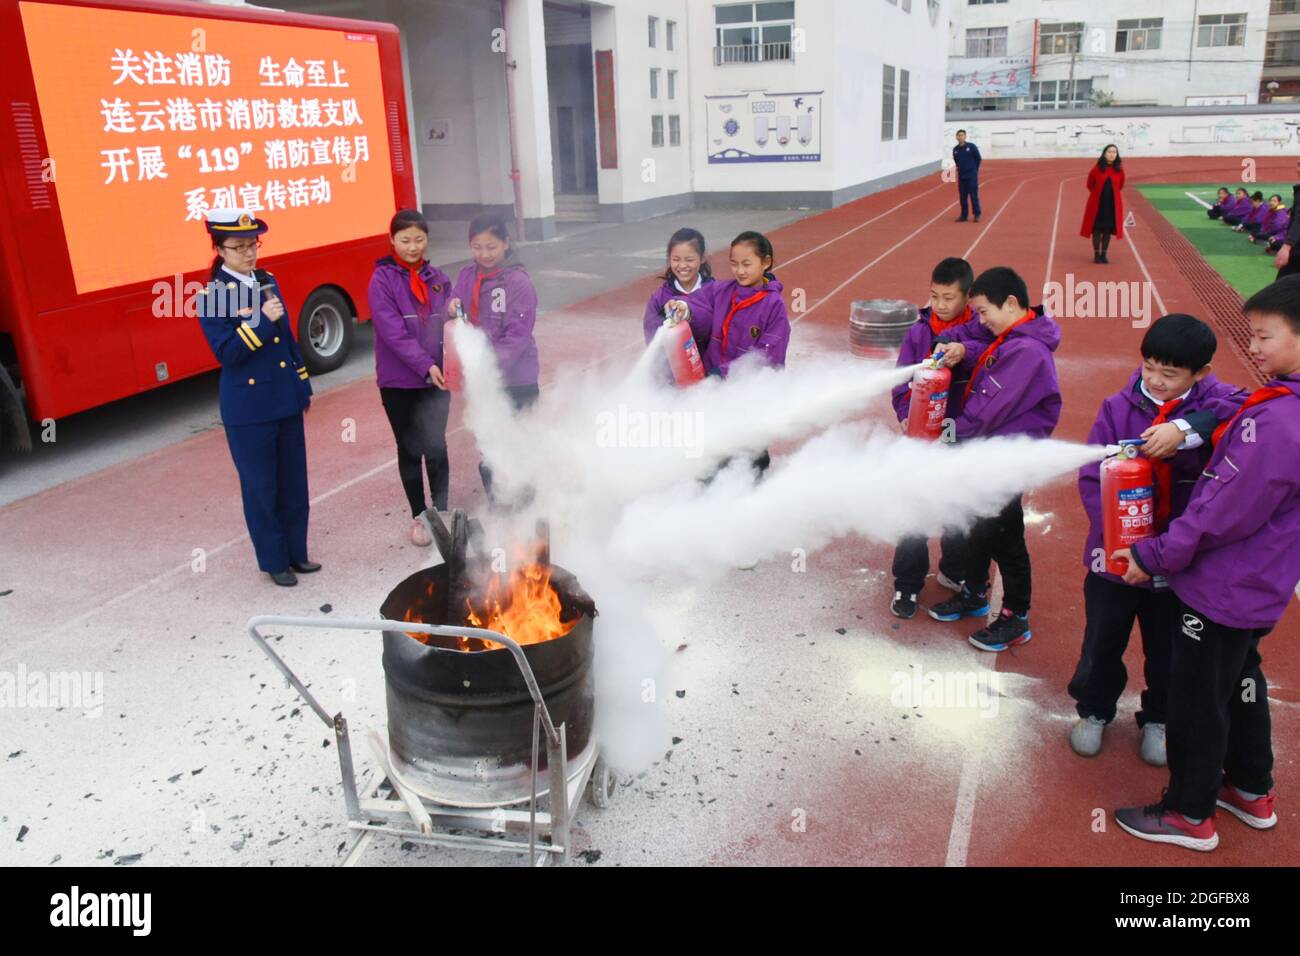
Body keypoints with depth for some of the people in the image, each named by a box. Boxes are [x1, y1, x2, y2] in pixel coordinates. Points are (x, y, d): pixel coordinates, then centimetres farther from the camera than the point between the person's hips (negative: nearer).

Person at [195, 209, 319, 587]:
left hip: (286, 400, 6)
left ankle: (296, 552, 28)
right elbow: (225, 353, -18)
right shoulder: (211, 296, -10)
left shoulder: (267, 281, 9)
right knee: (261, 487, 5)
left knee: (294, 482, 13)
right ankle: (274, 561, 19)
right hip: (248, 408, -6)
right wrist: (261, 320, -25)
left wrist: (303, 385, 15)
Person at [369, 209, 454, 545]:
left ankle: (441, 511, 11)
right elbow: (393, 332, -15)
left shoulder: (437, 277, 6)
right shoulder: (382, 279, -6)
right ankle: (419, 516, 25)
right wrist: (425, 365, -22)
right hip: (398, 380, -2)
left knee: (435, 445, -8)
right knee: (409, 448, 10)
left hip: (436, 377, 2)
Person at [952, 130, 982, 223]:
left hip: (972, 176, -4)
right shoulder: (955, 149, 2)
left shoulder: (971, 146, -8)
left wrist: (974, 169, 4)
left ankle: (977, 215, 4)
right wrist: (961, 169, 9)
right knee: (962, 196, 7)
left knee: (974, 195, -3)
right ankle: (963, 215, 15)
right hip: (961, 176, 4)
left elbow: (979, 158, 0)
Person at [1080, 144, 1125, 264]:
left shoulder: (1119, 170, -1)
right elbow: (1090, 184, 7)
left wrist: (1113, 194, 13)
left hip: (1113, 204, 2)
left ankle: (1104, 254, 14)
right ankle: (1096, 254, 10)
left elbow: (1120, 186, 15)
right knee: (1097, 229, 1)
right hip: (1097, 203, -2)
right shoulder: (1097, 169, -8)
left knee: (1108, 229, 6)